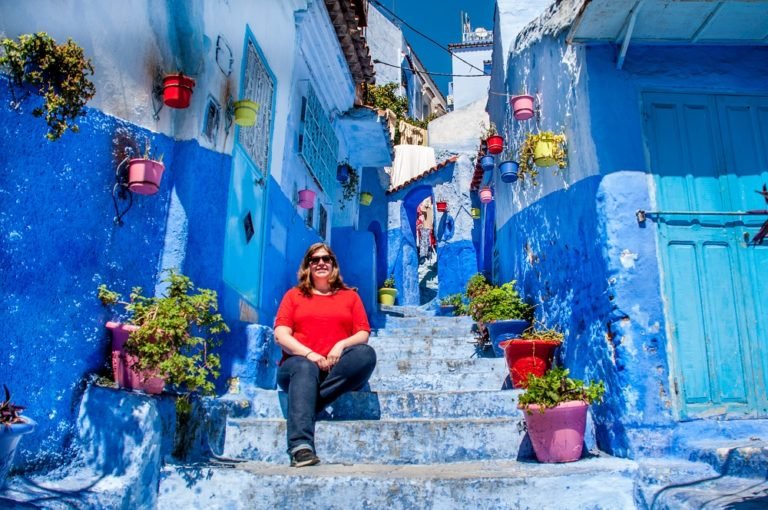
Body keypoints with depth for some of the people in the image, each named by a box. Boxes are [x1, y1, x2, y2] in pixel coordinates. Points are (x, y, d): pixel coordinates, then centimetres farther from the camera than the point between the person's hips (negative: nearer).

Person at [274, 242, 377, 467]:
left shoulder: (350, 295, 21)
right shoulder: (293, 295, 19)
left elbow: (363, 335, 10)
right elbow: (281, 335, 6)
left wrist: (342, 345, -13)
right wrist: (308, 354, -12)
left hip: (338, 368, 1)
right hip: (300, 362, -1)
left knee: (367, 354, -29)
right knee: (305, 369, -37)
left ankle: (308, 405, -31)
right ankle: (301, 447, -51)